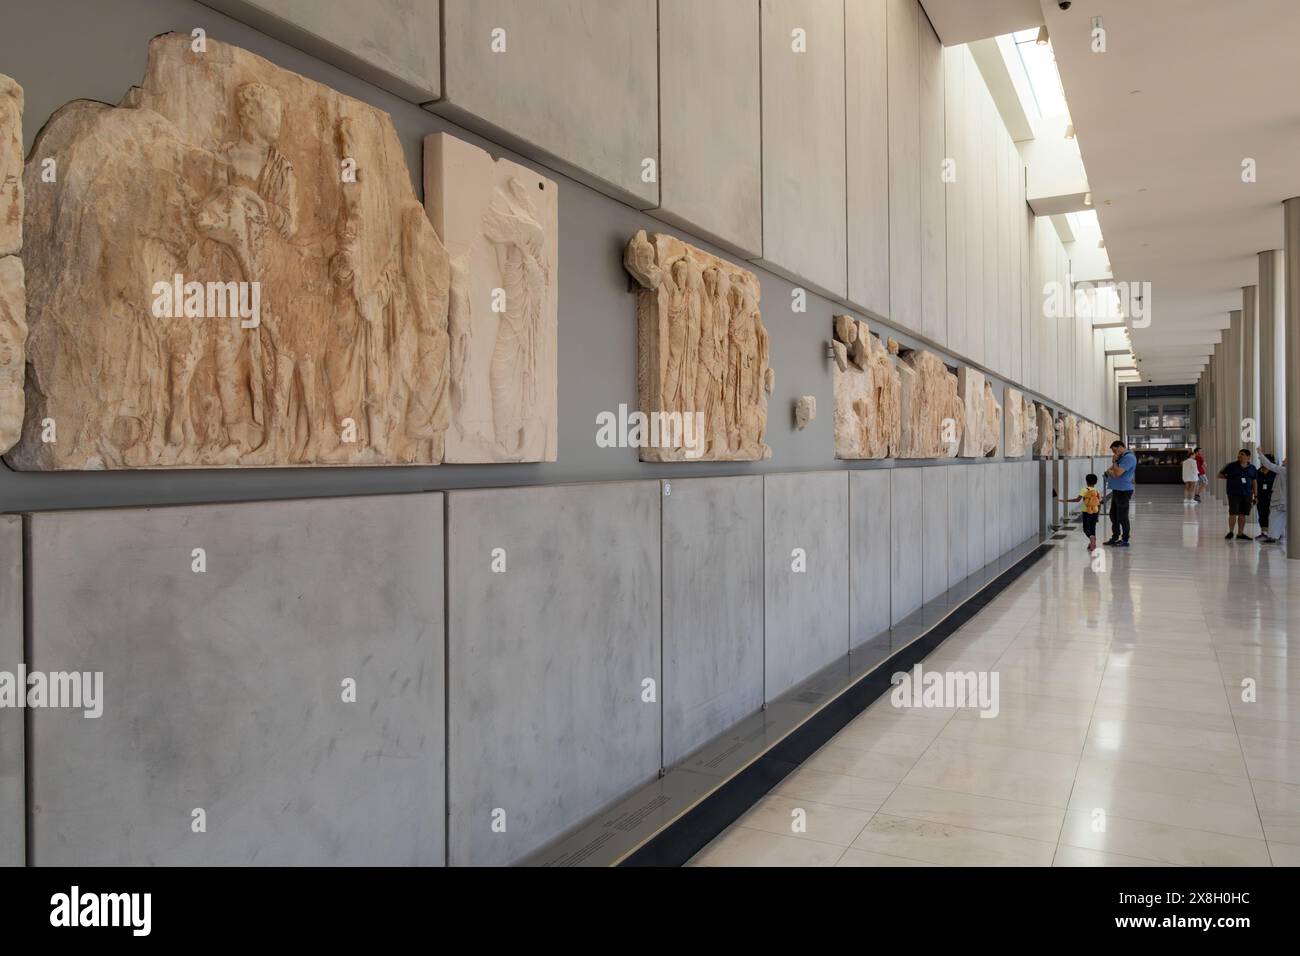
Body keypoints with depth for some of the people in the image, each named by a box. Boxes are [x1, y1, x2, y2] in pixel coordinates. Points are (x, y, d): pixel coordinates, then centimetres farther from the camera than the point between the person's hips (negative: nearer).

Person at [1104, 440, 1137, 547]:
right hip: (1116, 490, 10)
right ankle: (1115, 537, 25)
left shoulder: (1129, 457, -14)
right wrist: (1110, 471, -8)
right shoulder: (1121, 457, 18)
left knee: (1122, 517, -4)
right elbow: (1109, 470, 15)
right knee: (1113, 515, 15)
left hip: (1123, 491, -10)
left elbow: (1118, 473, -22)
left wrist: (1114, 461, -9)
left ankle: (1125, 540, 4)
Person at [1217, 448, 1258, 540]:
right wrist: (1229, 478, -4)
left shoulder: (1252, 468, 8)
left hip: (1247, 495, 3)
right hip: (1234, 494, -3)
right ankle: (1230, 532, 8)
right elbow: (1220, 475, 6)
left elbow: (1254, 482, 14)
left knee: (1243, 514, 7)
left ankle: (1240, 534, 15)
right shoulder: (1231, 466, -2)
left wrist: (1255, 496, 11)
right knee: (1233, 513, -6)